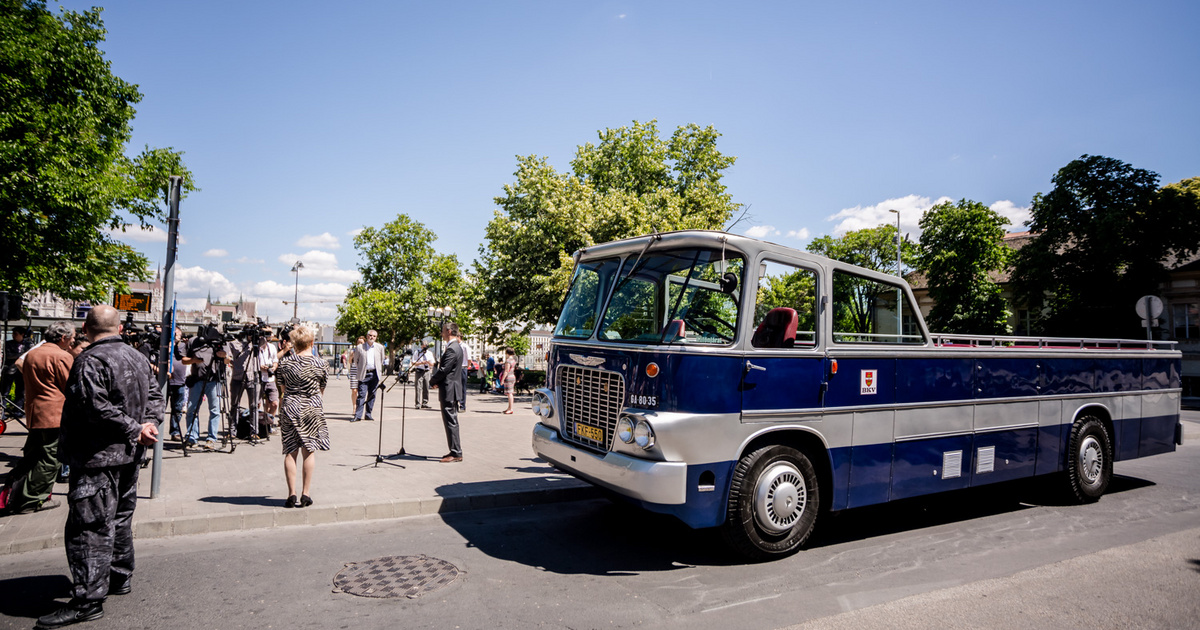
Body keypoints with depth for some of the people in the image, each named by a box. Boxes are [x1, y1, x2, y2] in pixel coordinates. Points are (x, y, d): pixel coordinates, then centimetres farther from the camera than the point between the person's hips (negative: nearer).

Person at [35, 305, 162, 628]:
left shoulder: (90, 361, -17)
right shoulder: (138, 357, 10)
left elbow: (95, 407, -25)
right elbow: (154, 393, 15)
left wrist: (135, 429, -16)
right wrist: (149, 424, 1)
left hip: (97, 457, -9)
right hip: (129, 456, 9)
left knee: (89, 527, -4)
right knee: (119, 518, 20)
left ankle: (88, 599, 0)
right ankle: (120, 578, 32)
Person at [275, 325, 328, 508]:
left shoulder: (284, 362, -2)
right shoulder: (319, 364, -7)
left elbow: (282, 386, 10)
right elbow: (322, 390, 5)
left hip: (289, 408, 2)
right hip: (312, 409, -1)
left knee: (290, 452, 7)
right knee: (309, 451, 5)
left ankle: (292, 495, 8)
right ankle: (306, 494, 8)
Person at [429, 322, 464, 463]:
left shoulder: (451, 349, -18)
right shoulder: (456, 347, 14)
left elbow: (443, 370, -21)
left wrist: (432, 381, -4)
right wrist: (437, 381, 6)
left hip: (449, 389, -10)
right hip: (452, 389, 10)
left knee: (451, 422, -5)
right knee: (451, 421, 15)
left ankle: (456, 453, -1)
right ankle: (455, 451, 21)